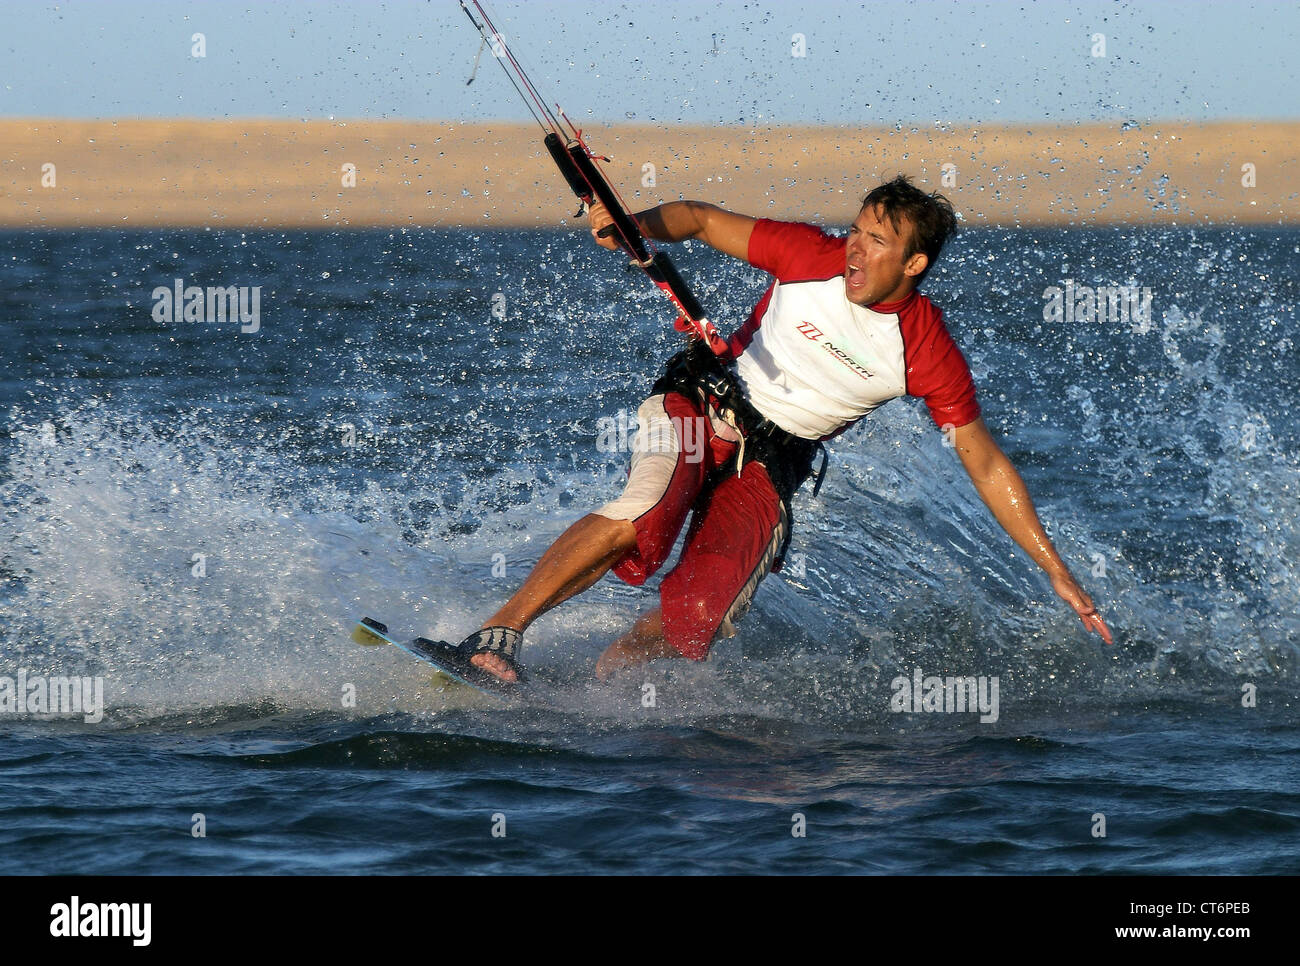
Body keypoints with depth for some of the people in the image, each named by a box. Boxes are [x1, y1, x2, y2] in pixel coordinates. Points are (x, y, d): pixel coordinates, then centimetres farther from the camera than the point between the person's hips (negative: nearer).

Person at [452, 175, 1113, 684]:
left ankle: (610, 668, 7)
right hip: (703, 407, -1)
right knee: (643, 518, -34)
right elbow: (699, 220, -1)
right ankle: (499, 635, -29)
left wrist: (1057, 571, -6)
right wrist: (636, 224, -23)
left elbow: (987, 466, -4)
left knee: (696, 617, -23)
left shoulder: (929, 354, -10)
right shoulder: (811, 257, -11)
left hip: (768, 468, 1)